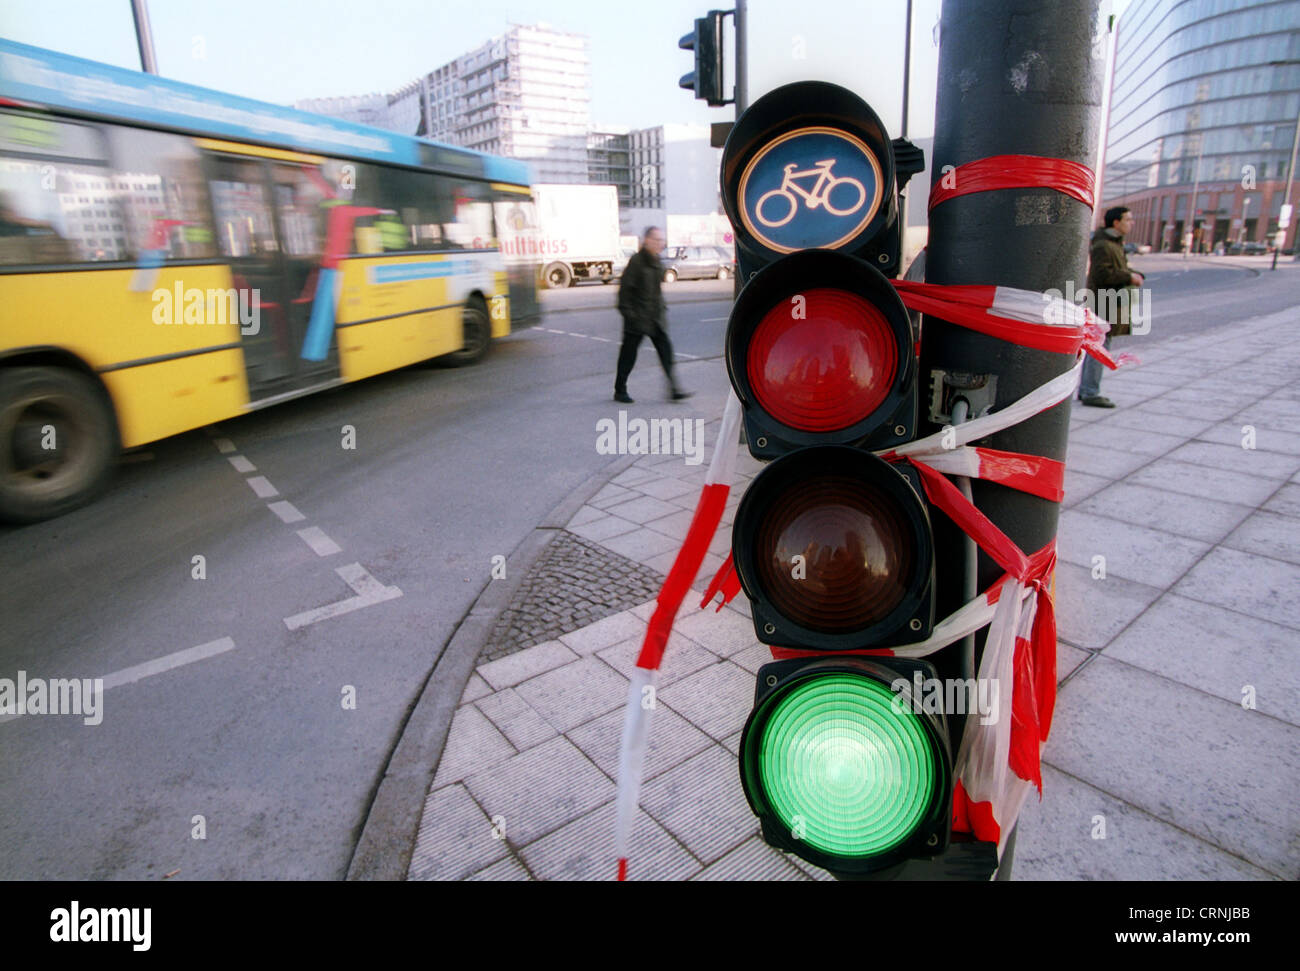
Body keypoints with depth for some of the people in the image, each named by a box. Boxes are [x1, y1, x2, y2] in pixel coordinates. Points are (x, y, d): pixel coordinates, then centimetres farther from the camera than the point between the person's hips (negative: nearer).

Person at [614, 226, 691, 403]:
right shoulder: (636, 261, -12)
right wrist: (627, 311, -16)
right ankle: (620, 391, 16)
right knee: (628, 355, 3)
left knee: (666, 349, -1)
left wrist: (662, 307, 17)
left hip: (656, 316, 7)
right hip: (637, 316, -7)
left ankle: (673, 389, -1)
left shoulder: (657, 262, 11)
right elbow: (625, 287, -13)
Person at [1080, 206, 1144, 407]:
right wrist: (1129, 277, -16)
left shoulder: (1116, 243, 19)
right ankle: (1090, 393, -4)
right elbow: (1102, 274, -23)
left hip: (1110, 304, 11)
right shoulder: (1102, 246, -15)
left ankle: (1085, 390, 19)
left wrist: (1134, 275, 7)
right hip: (1103, 305, -11)